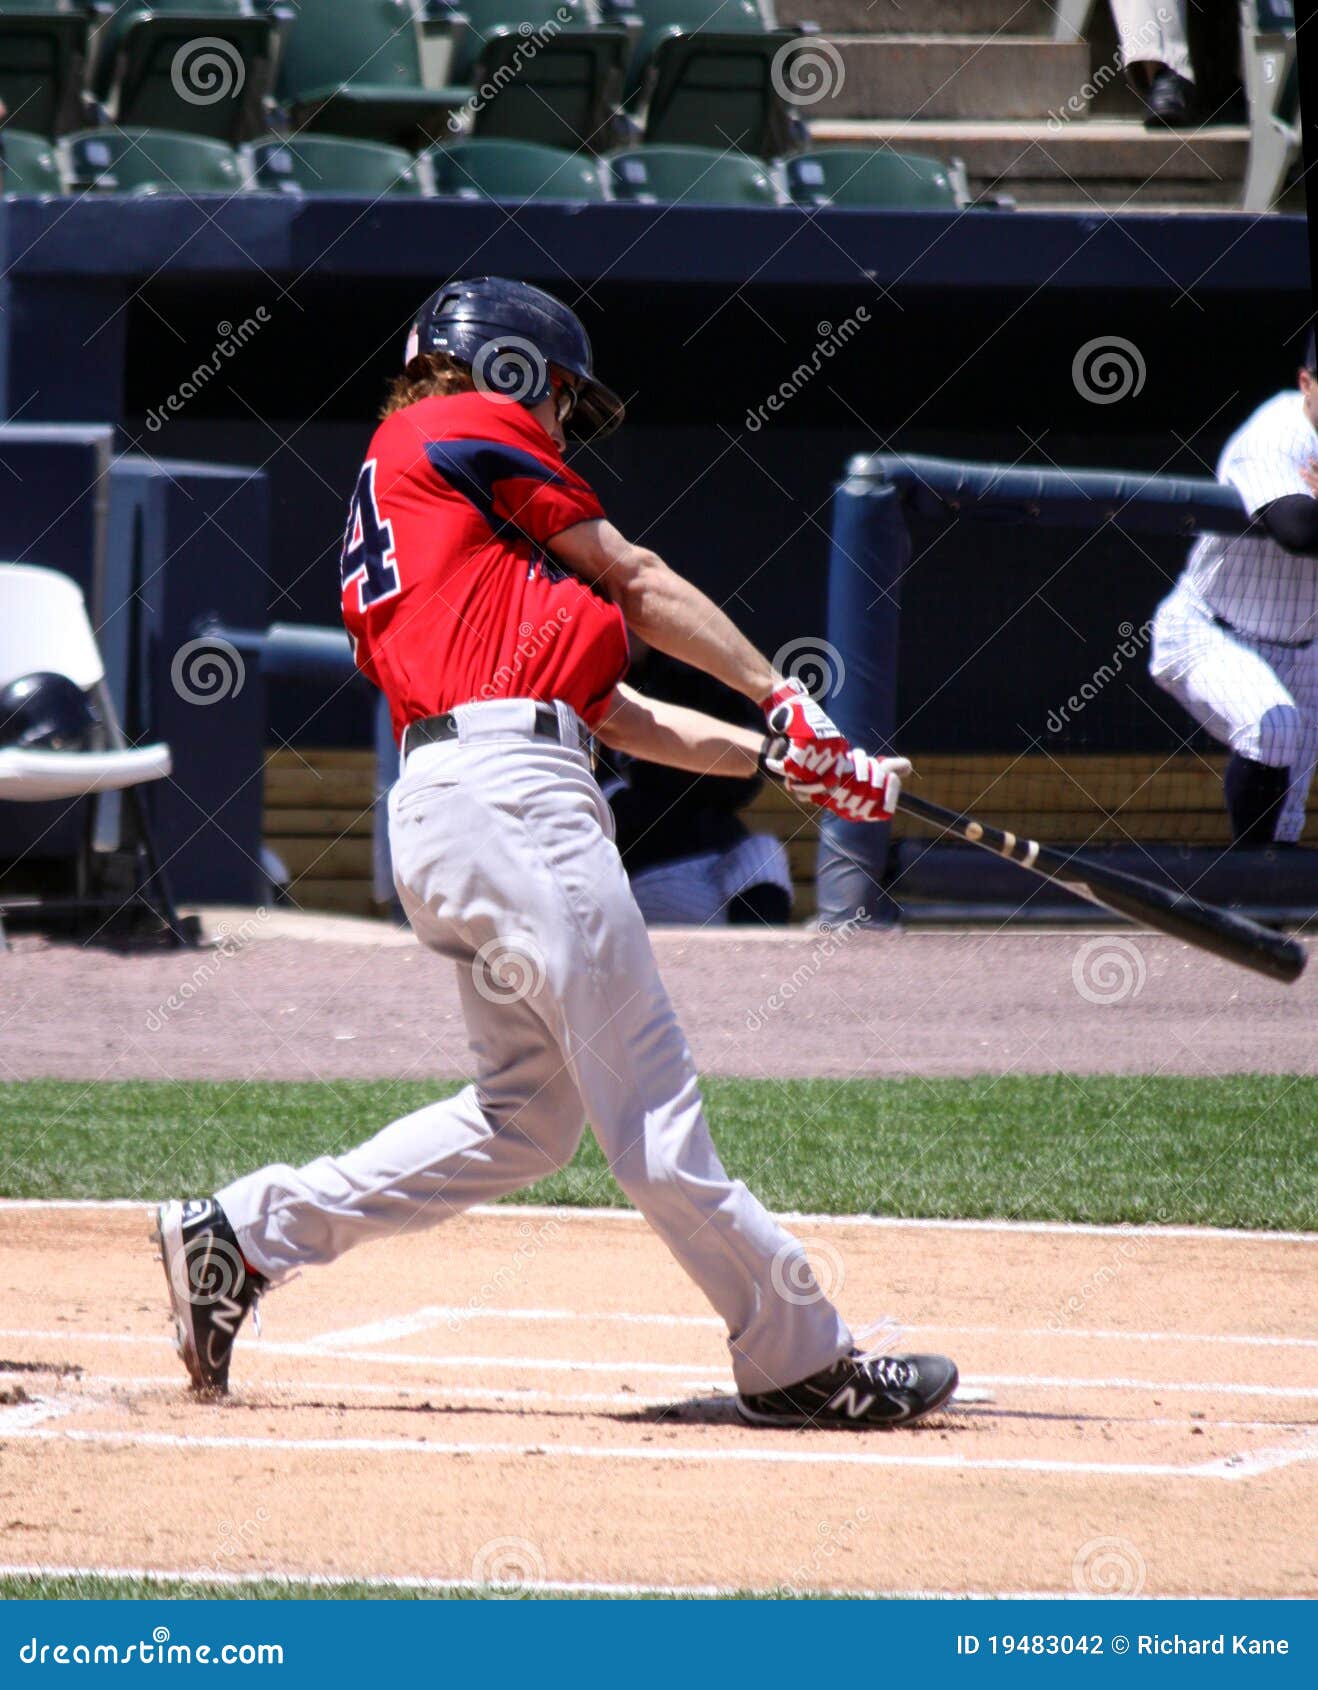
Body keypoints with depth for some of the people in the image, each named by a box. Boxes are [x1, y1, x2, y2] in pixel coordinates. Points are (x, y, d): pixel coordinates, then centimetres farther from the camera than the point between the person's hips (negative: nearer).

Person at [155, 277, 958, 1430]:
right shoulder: (468, 429, 8)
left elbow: (620, 716, 26)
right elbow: (635, 581, 9)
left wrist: (781, 759, 19)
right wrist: (780, 695, 19)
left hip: (436, 810, 10)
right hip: (511, 787, -10)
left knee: (526, 1117, 12)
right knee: (651, 1103, -9)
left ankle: (244, 1236, 12)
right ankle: (798, 1359, -9)